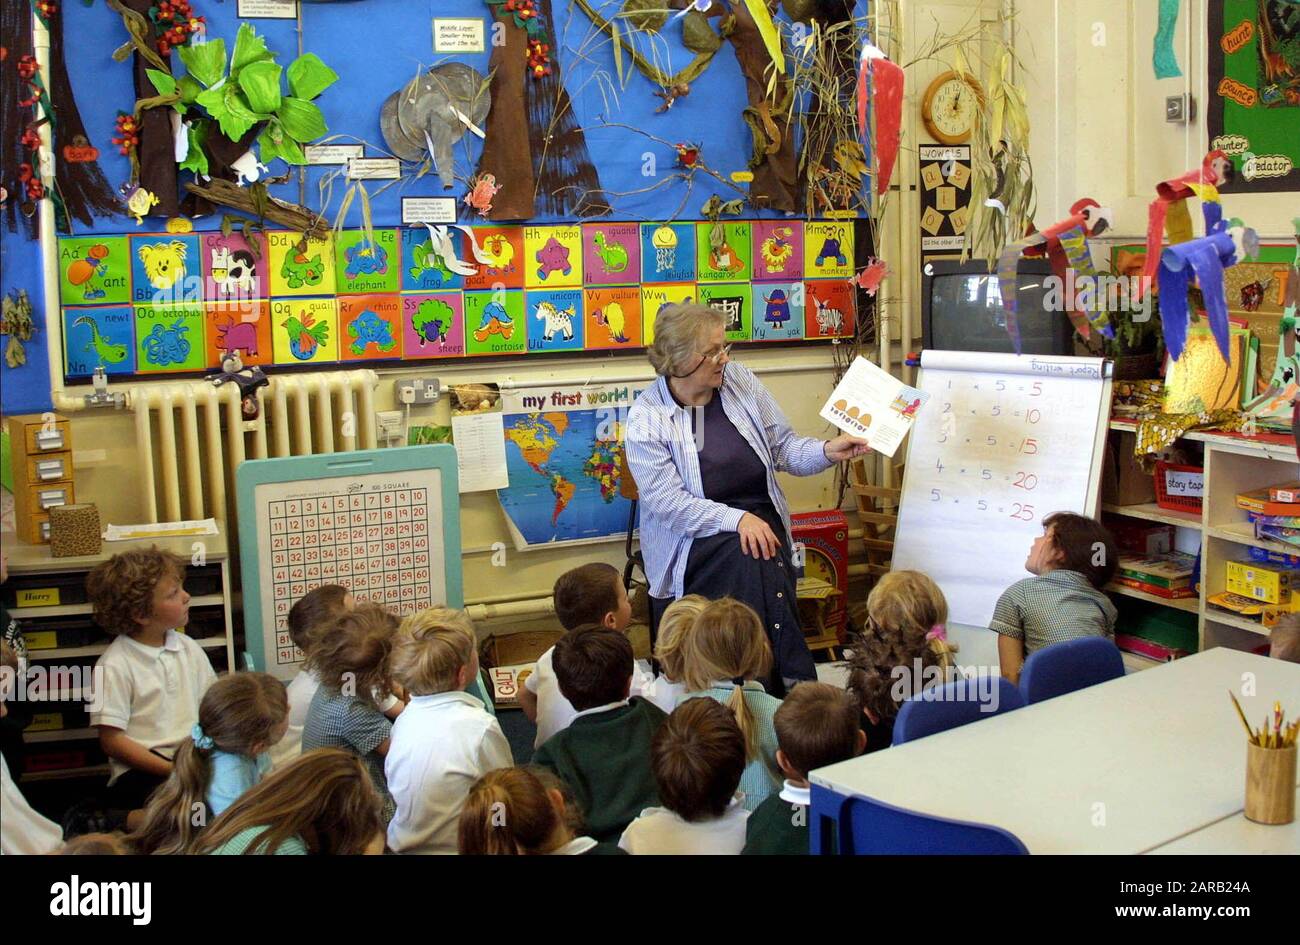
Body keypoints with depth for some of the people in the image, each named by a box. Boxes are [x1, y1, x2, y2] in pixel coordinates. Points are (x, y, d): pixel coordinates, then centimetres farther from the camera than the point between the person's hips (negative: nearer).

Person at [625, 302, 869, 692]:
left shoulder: (741, 381, 3)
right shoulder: (646, 417, -10)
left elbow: (784, 448, 8)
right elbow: (667, 500, -16)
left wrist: (828, 451, -12)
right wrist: (737, 519, -25)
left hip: (762, 520, 4)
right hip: (694, 541, -3)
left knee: (764, 560, -29)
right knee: (753, 558, -31)